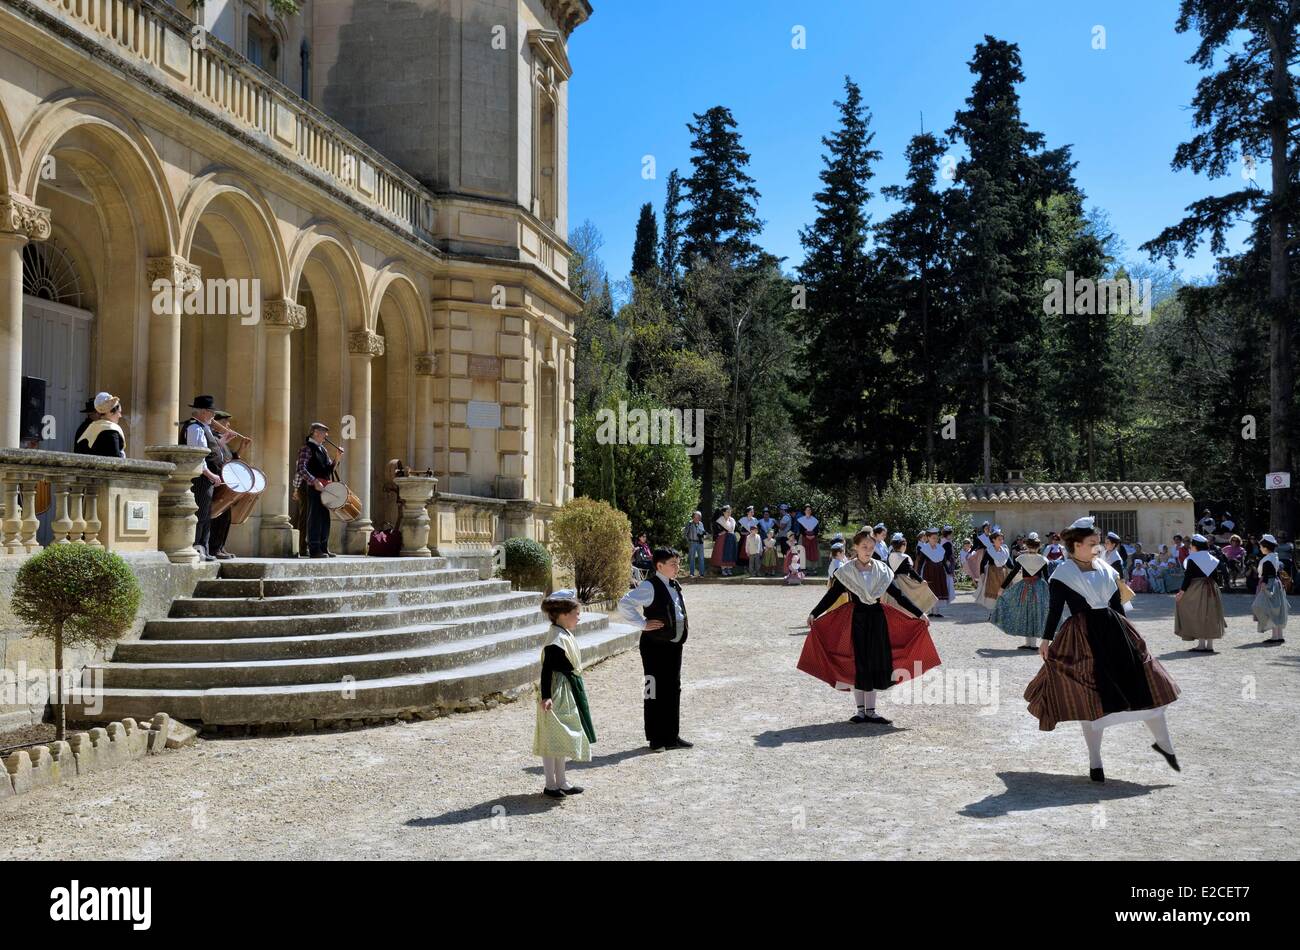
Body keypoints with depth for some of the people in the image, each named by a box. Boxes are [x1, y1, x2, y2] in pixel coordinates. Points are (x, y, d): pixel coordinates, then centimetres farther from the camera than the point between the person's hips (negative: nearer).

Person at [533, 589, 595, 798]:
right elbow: (547, 669, -24)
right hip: (557, 695, -10)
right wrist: (545, 696, -29)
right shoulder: (556, 640, -21)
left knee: (563, 738, 16)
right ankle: (550, 785, 6)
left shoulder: (566, 635, 10)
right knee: (553, 738, -2)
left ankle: (561, 782, 25)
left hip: (569, 694, 10)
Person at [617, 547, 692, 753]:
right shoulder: (649, 586, -15)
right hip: (655, 647, -8)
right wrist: (643, 624, -19)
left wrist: (685, 623, 14)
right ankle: (656, 738, 10)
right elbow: (624, 604, -22)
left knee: (673, 690, 14)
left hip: (674, 645, 8)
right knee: (655, 692, 0)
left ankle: (672, 736, 24)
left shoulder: (675, 586, 12)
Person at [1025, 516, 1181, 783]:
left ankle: (1164, 743, 22)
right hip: (1083, 639, -5)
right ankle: (1095, 762, 13)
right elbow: (1054, 610, -6)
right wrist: (1046, 640, -11)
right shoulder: (1062, 574, -5)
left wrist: (1126, 631, 19)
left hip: (1114, 632, 5)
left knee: (1146, 686, 4)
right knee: (1091, 699, 1)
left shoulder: (1105, 569, 10)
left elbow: (1116, 604, 17)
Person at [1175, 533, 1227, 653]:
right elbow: (1215, 576, 9)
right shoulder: (1212, 559, 8)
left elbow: (1188, 576, -13)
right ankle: (1209, 645, 11)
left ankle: (1201, 644, -4)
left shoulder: (1192, 558, -10)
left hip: (1196, 589, -6)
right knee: (1210, 615, 10)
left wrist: (1182, 590, -11)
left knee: (1198, 615, 0)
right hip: (1211, 589, 6)